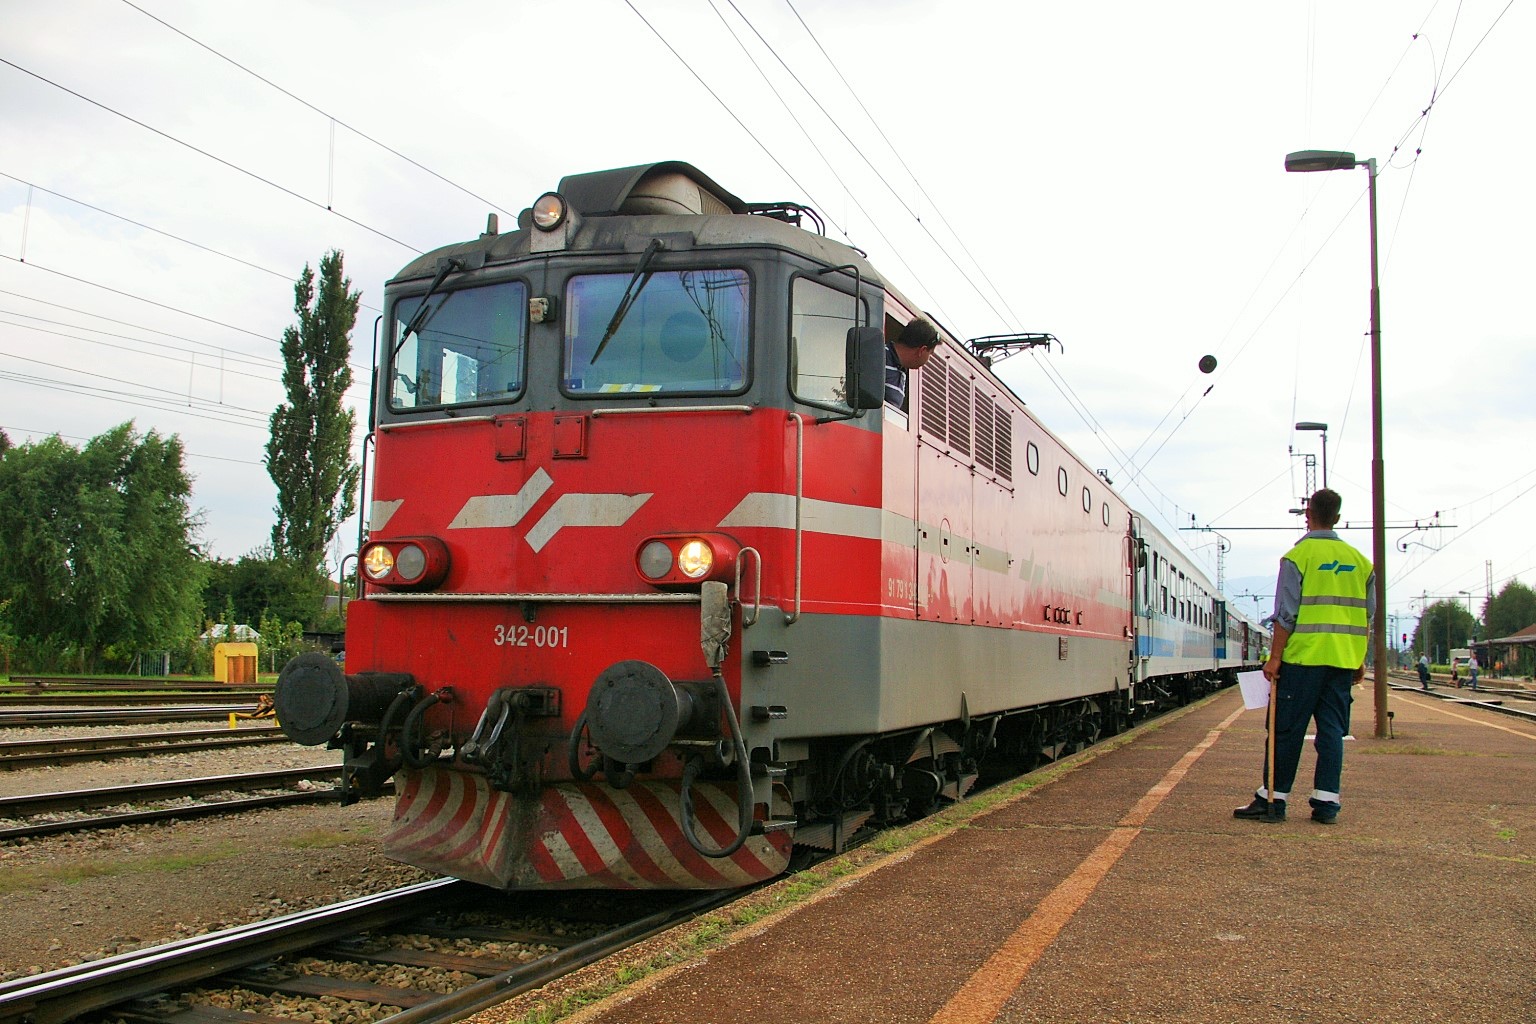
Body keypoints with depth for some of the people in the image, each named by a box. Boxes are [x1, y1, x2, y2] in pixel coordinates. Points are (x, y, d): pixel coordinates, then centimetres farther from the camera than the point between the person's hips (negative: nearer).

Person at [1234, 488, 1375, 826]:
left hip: (1303, 656, -5)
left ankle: (1272, 800, 4)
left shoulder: (1298, 556, -7)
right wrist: (1361, 659, 18)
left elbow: (1286, 614, -11)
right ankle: (1326, 803, 6)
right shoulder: (1359, 560, 10)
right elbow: (1367, 616, 12)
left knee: (1287, 729, 0)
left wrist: (1275, 656, -7)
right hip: (1343, 659, 5)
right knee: (1332, 729, 7)